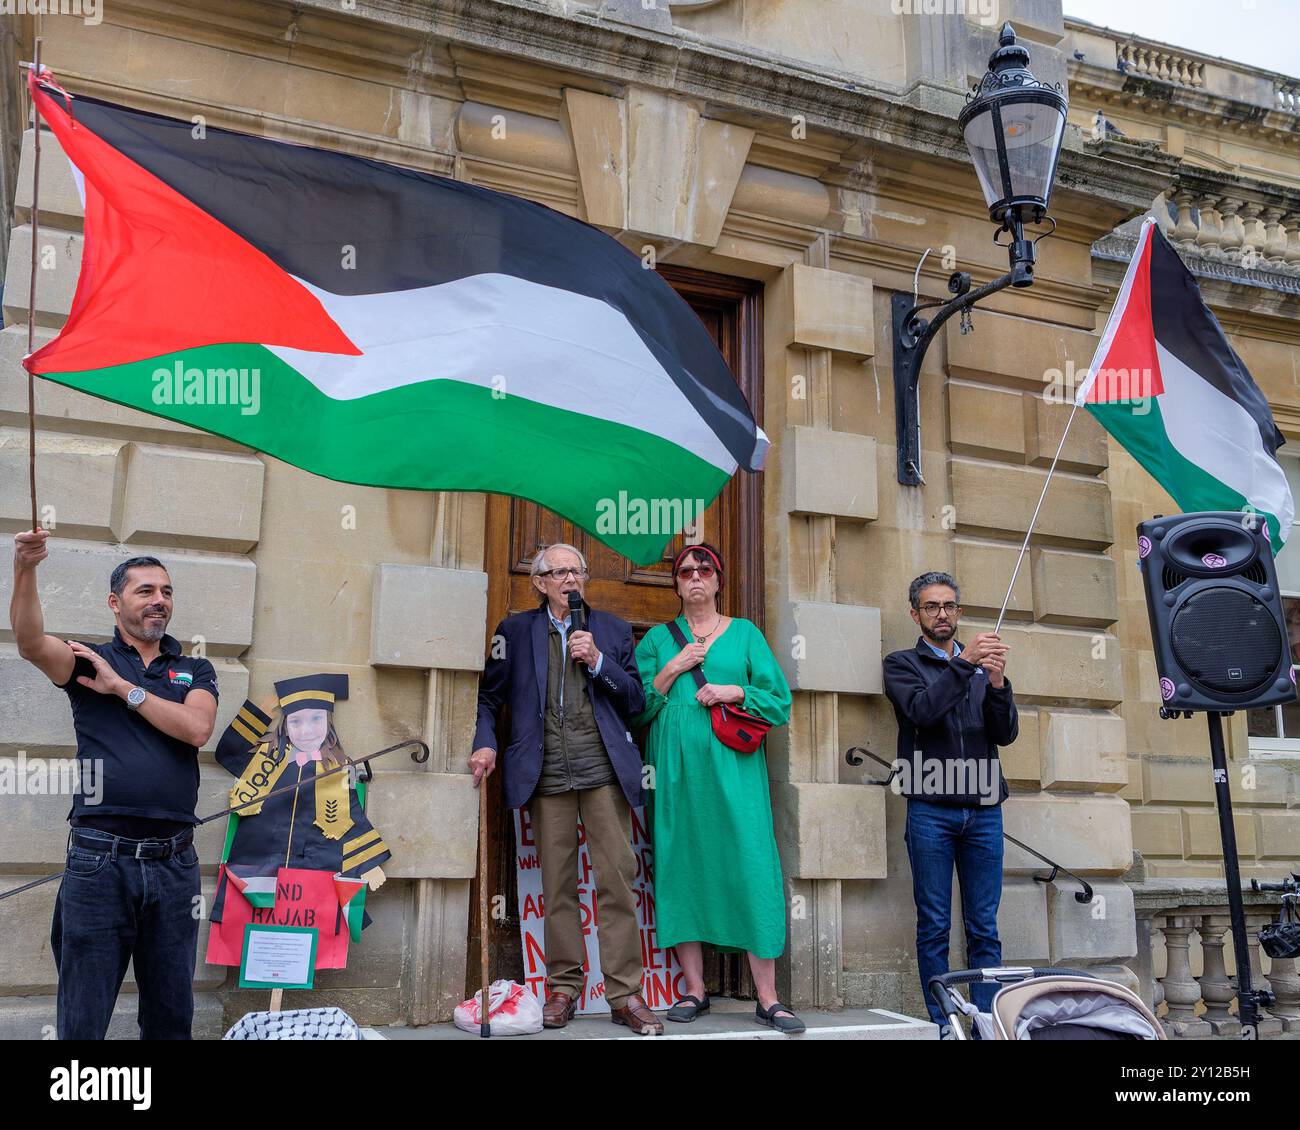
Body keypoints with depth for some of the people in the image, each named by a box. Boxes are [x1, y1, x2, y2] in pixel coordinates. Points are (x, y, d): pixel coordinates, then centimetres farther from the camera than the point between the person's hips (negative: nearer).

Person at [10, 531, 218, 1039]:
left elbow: (196, 729, -8)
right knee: (82, 1017, 5)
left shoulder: (194, 670, 12)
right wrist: (25, 569, -31)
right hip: (99, 859, -2)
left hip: (174, 863, 2)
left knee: (171, 1015, 12)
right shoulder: (88, 661, 6)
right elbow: (31, 643, -16)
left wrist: (122, 688, -5)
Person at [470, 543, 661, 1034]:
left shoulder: (611, 629, 13)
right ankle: (563, 985, 15)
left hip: (604, 771, 0)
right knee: (557, 883, 4)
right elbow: (490, 695, 10)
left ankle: (624, 992, 2)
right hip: (547, 773, 0)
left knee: (617, 878, -4)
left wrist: (597, 660, -4)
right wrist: (485, 743, -6)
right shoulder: (516, 630, 11)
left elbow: (636, 699, 9)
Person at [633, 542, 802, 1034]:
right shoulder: (658, 638, 14)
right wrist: (673, 669, -4)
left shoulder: (746, 633, 11)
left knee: (750, 867, -8)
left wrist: (735, 691, -8)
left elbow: (780, 702, 7)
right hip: (676, 768, 1)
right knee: (682, 866, 1)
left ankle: (767, 997, -3)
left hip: (732, 766, -1)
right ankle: (694, 989, 10)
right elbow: (637, 707, 7)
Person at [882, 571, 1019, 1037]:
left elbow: (1006, 734, 6)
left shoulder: (982, 664, 17)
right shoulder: (902, 664, 9)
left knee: (984, 929, 3)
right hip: (931, 810, -2)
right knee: (934, 927, 1)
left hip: (983, 810, 3)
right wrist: (964, 663, -18)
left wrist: (997, 683, -11)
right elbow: (923, 710, -11)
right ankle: (941, 1026, 8)